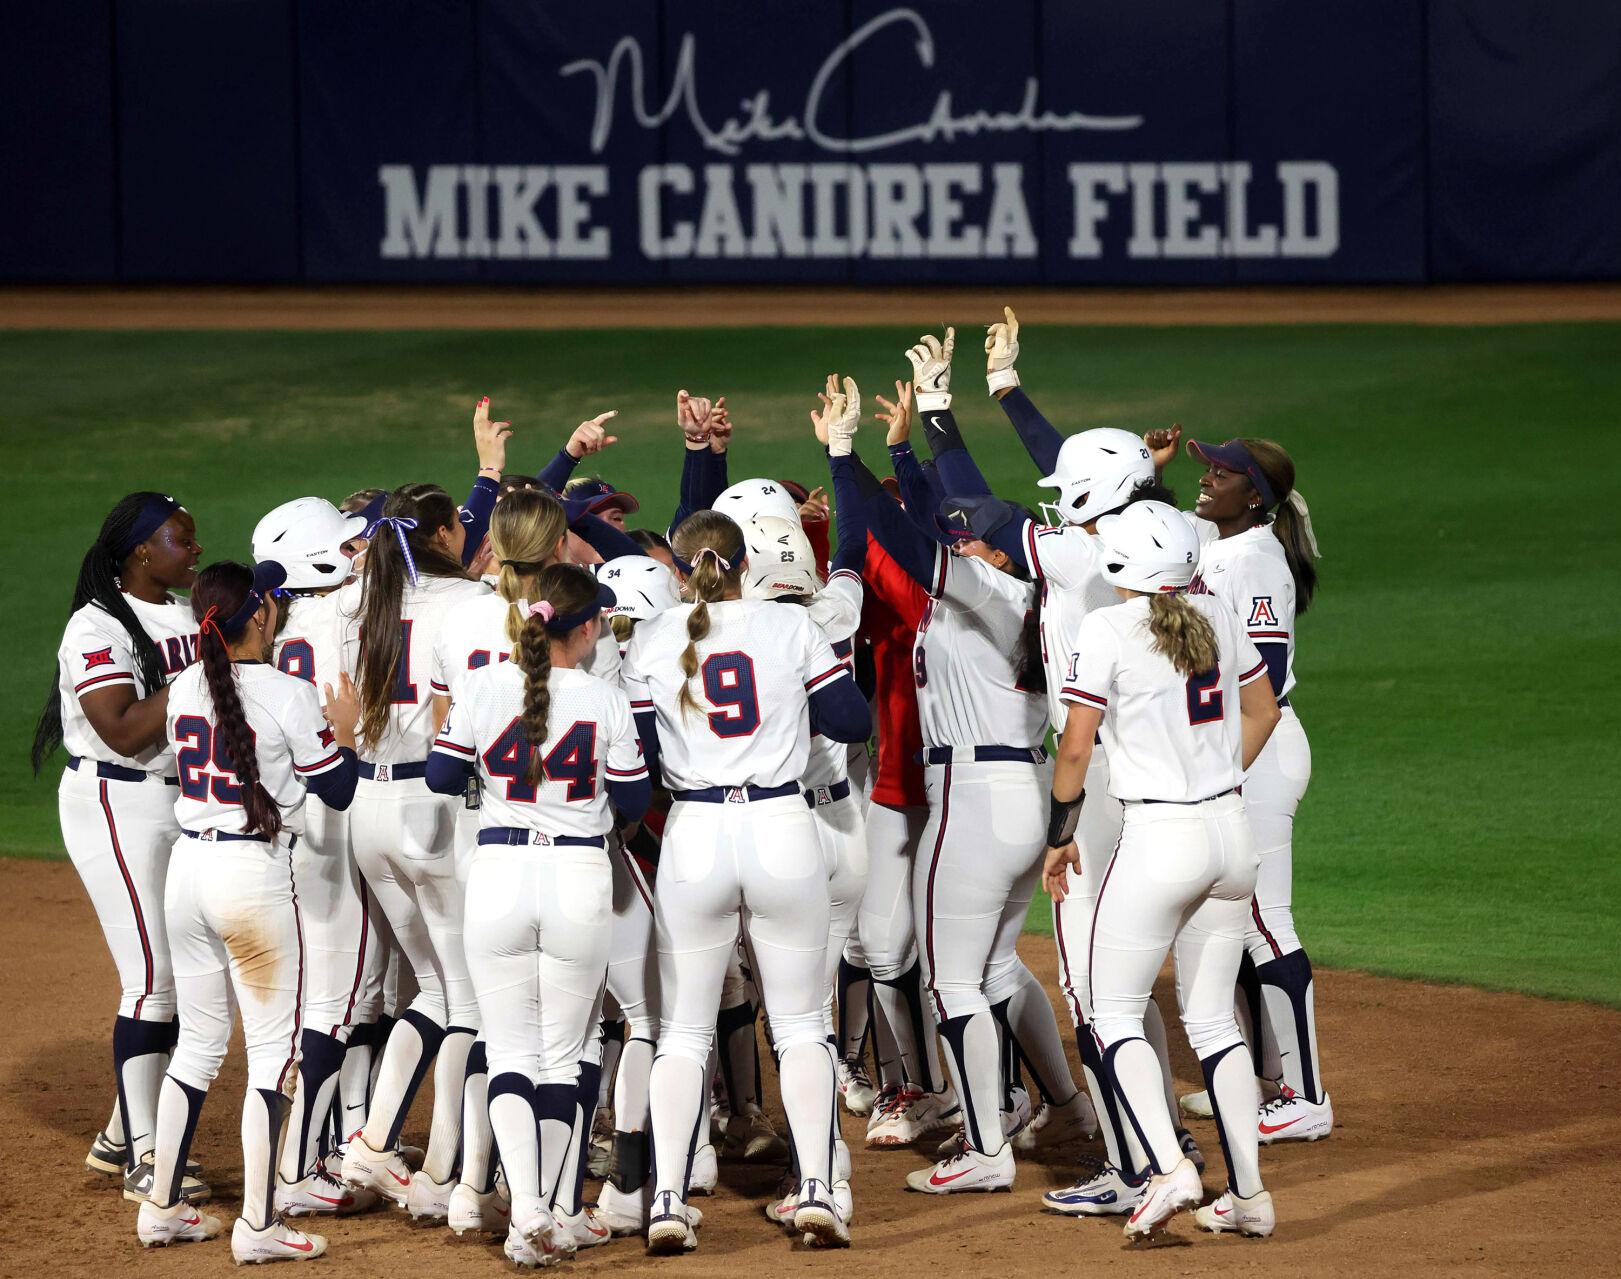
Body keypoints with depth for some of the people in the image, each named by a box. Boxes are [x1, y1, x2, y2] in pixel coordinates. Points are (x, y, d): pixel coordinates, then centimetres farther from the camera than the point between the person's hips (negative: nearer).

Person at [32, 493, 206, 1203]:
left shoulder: (190, 616, 12)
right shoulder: (97, 626, -14)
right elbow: (123, 732, -23)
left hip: (188, 802, 8)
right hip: (118, 807, -8)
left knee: (185, 975, 9)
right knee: (154, 978, -10)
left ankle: (123, 1137, 21)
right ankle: (142, 1161, -4)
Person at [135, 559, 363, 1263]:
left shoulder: (183, 689, 5)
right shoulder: (289, 696, -13)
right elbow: (338, 792, -6)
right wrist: (344, 730, 9)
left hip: (188, 864, 6)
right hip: (256, 874, -6)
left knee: (199, 1040, 18)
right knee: (272, 1047, 2)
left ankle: (162, 1207, 21)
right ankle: (257, 1225, 0)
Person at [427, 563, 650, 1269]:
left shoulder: (483, 688, -5)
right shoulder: (605, 702, -7)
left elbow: (441, 777, 4)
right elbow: (633, 803, 0)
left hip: (498, 874, 1)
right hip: (580, 875, 0)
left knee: (509, 1052, 4)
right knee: (561, 1053, 12)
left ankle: (527, 1212, -14)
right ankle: (547, 1218, 15)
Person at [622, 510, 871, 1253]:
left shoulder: (651, 640, 2)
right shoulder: (790, 627, 1)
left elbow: (636, 755, 1)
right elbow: (853, 722, 3)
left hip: (693, 833, 0)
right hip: (783, 829, 0)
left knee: (682, 1032, 7)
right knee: (798, 1024, 10)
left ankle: (667, 1198, -5)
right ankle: (815, 1187, -3)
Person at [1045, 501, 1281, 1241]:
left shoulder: (1107, 630, -11)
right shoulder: (1217, 619, 6)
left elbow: (1075, 746, -10)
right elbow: (1262, 711, 19)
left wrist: (1059, 838, 1)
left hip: (1159, 838, -6)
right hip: (1232, 830, 6)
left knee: (1115, 1015, 4)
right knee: (1211, 1018, 15)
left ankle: (1169, 1170, -14)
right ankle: (1248, 1194, 10)